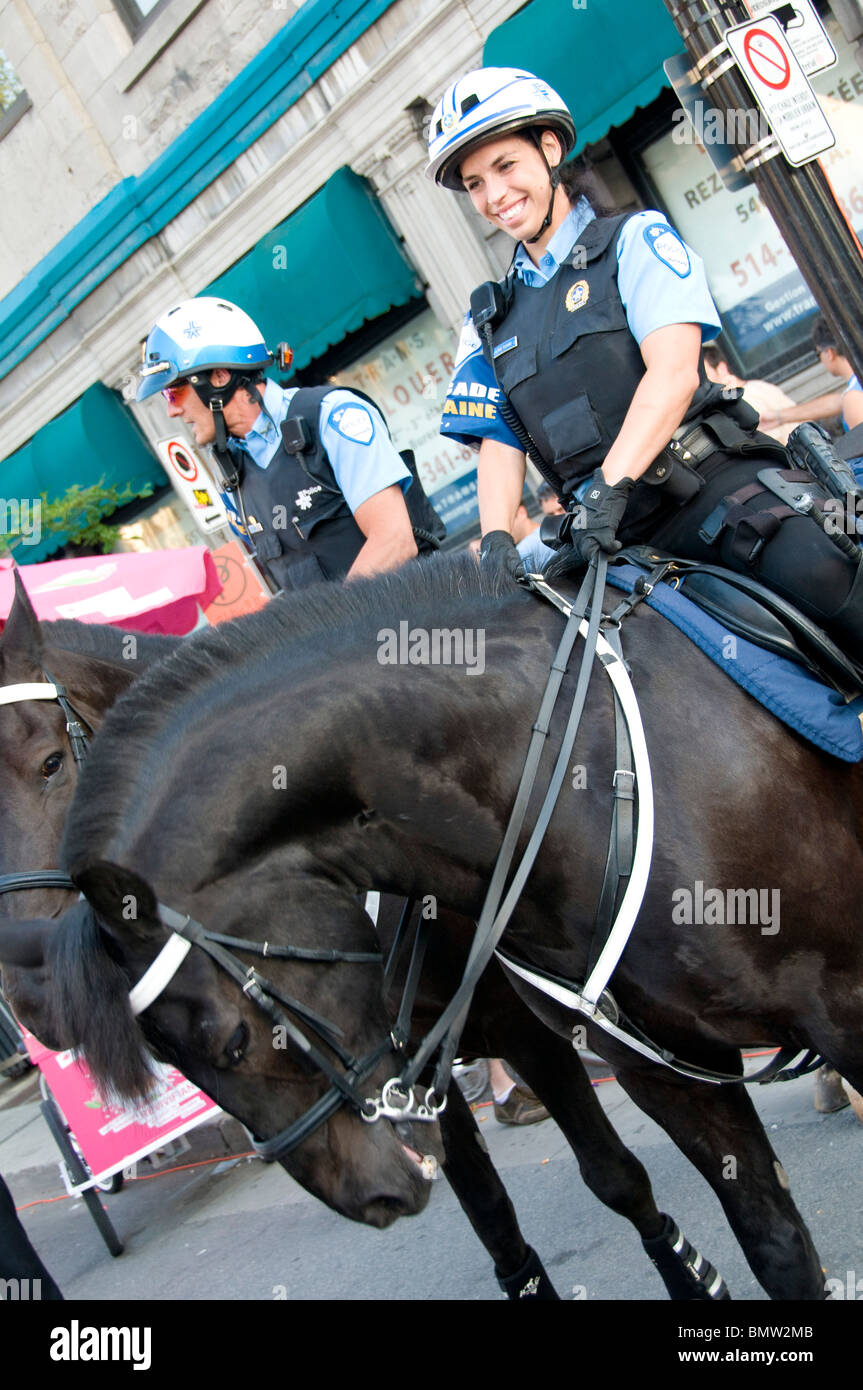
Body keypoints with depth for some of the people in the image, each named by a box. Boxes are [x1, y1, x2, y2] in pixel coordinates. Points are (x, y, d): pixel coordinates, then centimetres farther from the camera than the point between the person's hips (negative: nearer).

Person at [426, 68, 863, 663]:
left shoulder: (634, 239, 7)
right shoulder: (489, 320, 20)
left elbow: (674, 372, -9)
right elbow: (499, 442, 10)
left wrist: (609, 485, -23)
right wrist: (496, 538, -11)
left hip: (710, 487, -4)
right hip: (615, 534, 4)